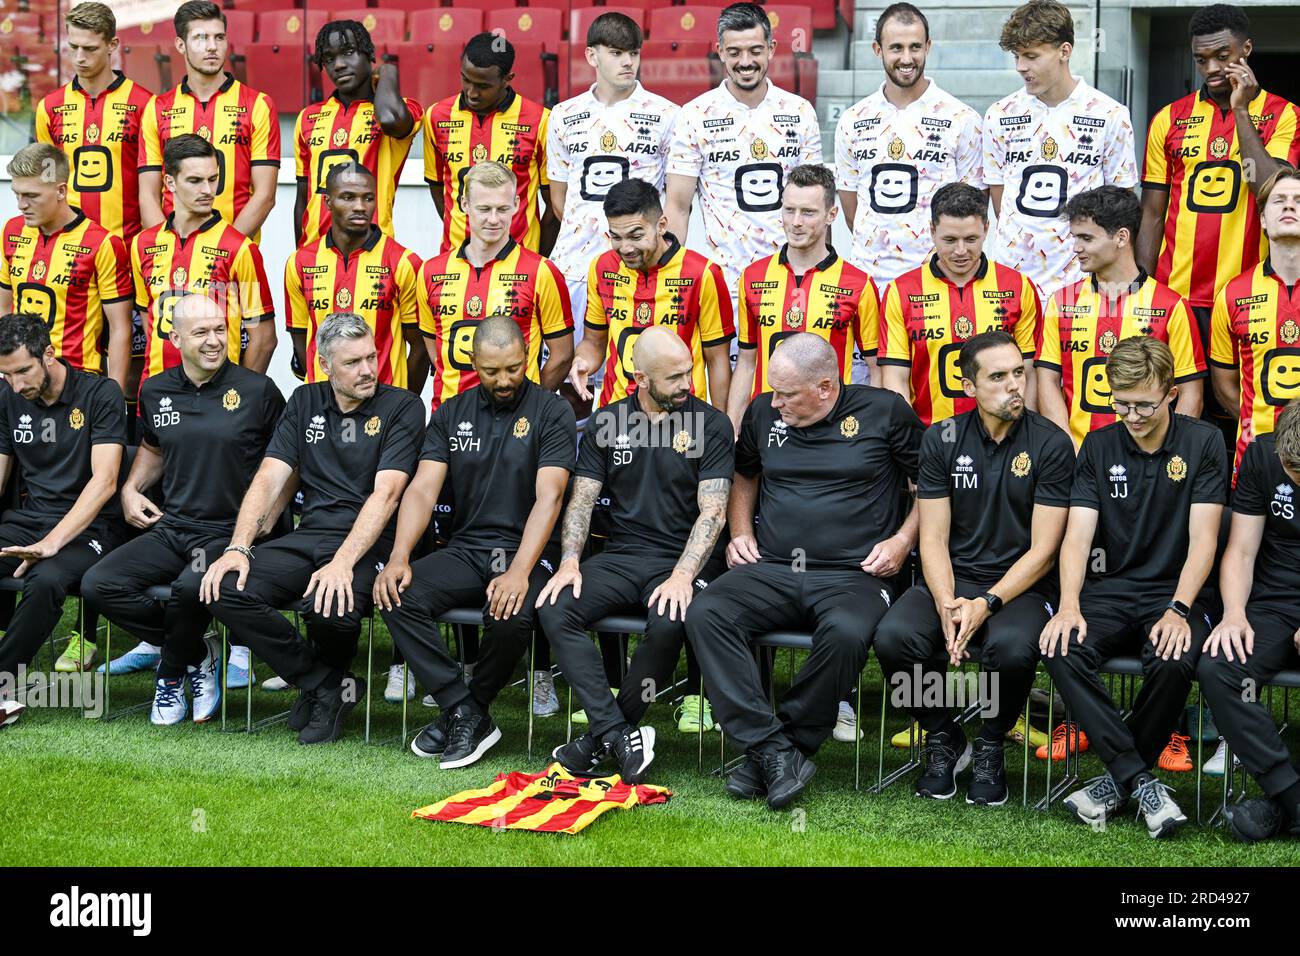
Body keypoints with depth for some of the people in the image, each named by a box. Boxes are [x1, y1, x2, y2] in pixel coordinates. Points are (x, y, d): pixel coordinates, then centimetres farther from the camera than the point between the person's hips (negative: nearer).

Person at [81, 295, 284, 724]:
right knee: (98, 584, -17)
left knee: (191, 587, -36)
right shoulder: (156, 391, 10)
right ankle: (197, 654, 0)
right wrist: (131, 488, 13)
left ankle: (173, 672, -3)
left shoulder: (257, 390, -3)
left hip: (229, 532, -5)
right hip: (170, 528, 5)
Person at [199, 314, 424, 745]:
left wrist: (343, 563, -27)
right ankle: (325, 684, -5)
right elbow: (269, 480, 6)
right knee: (226, 590, -21)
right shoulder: (305, 402, 13)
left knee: (330, 608, -37)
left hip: (367, 544, -5)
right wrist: (238, 548, -10)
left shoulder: (402, 407, -2)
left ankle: (329, 681, 2)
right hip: (308, 537, 5)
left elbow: (385, 494, -14)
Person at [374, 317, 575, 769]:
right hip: (465, 548, 4)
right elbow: (423, 488, 2)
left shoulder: (552, 411, -2)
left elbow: (548, 497, -13)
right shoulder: (452, 414, 10)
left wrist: (519, 570, -26)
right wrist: (399, 557, -15)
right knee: (398, 597, -23)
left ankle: (469, 710, -6)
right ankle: (464, 712, -14)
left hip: (525, 551, -4)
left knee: (512, 617, -35)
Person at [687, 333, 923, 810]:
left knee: (846, 633, -38)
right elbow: (744, 476, 31)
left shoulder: (886, 412, 1)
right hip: (770, 570, 4)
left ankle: (787, 743, -17)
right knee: (705, 613, -26)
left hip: (853, 575, -3)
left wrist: (902, 540, -3)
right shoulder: (763, 412, 12)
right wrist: (740, 533, 16)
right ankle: (774, 749, -28)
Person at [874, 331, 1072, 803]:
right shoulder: (942, 439, 4)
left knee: (1012, 646, -36)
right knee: (893, 636, -28)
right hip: (951, 580, 3)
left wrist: (987, 604, -20)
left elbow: (1042, 549, -7)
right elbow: (934, 537, 2)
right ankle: (944, 740, 1)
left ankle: (990, 747, -3)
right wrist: (947, 604, -17)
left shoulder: (1051, 444, -4)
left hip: (1019, 586, -2)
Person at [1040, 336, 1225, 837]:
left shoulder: (1202, 443, 0)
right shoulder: (1098, 447, 6)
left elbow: (1203, 539, -6)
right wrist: (1069, 606, -20)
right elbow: (1078, 534, -2)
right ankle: (1140, 780, -22)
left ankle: (1119, 776, -11)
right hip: (1112, 589, 2)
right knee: (1061, 649, -29)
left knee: (1173, 663, -34)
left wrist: (1178, 611, -21)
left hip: (1173, 590, -2)